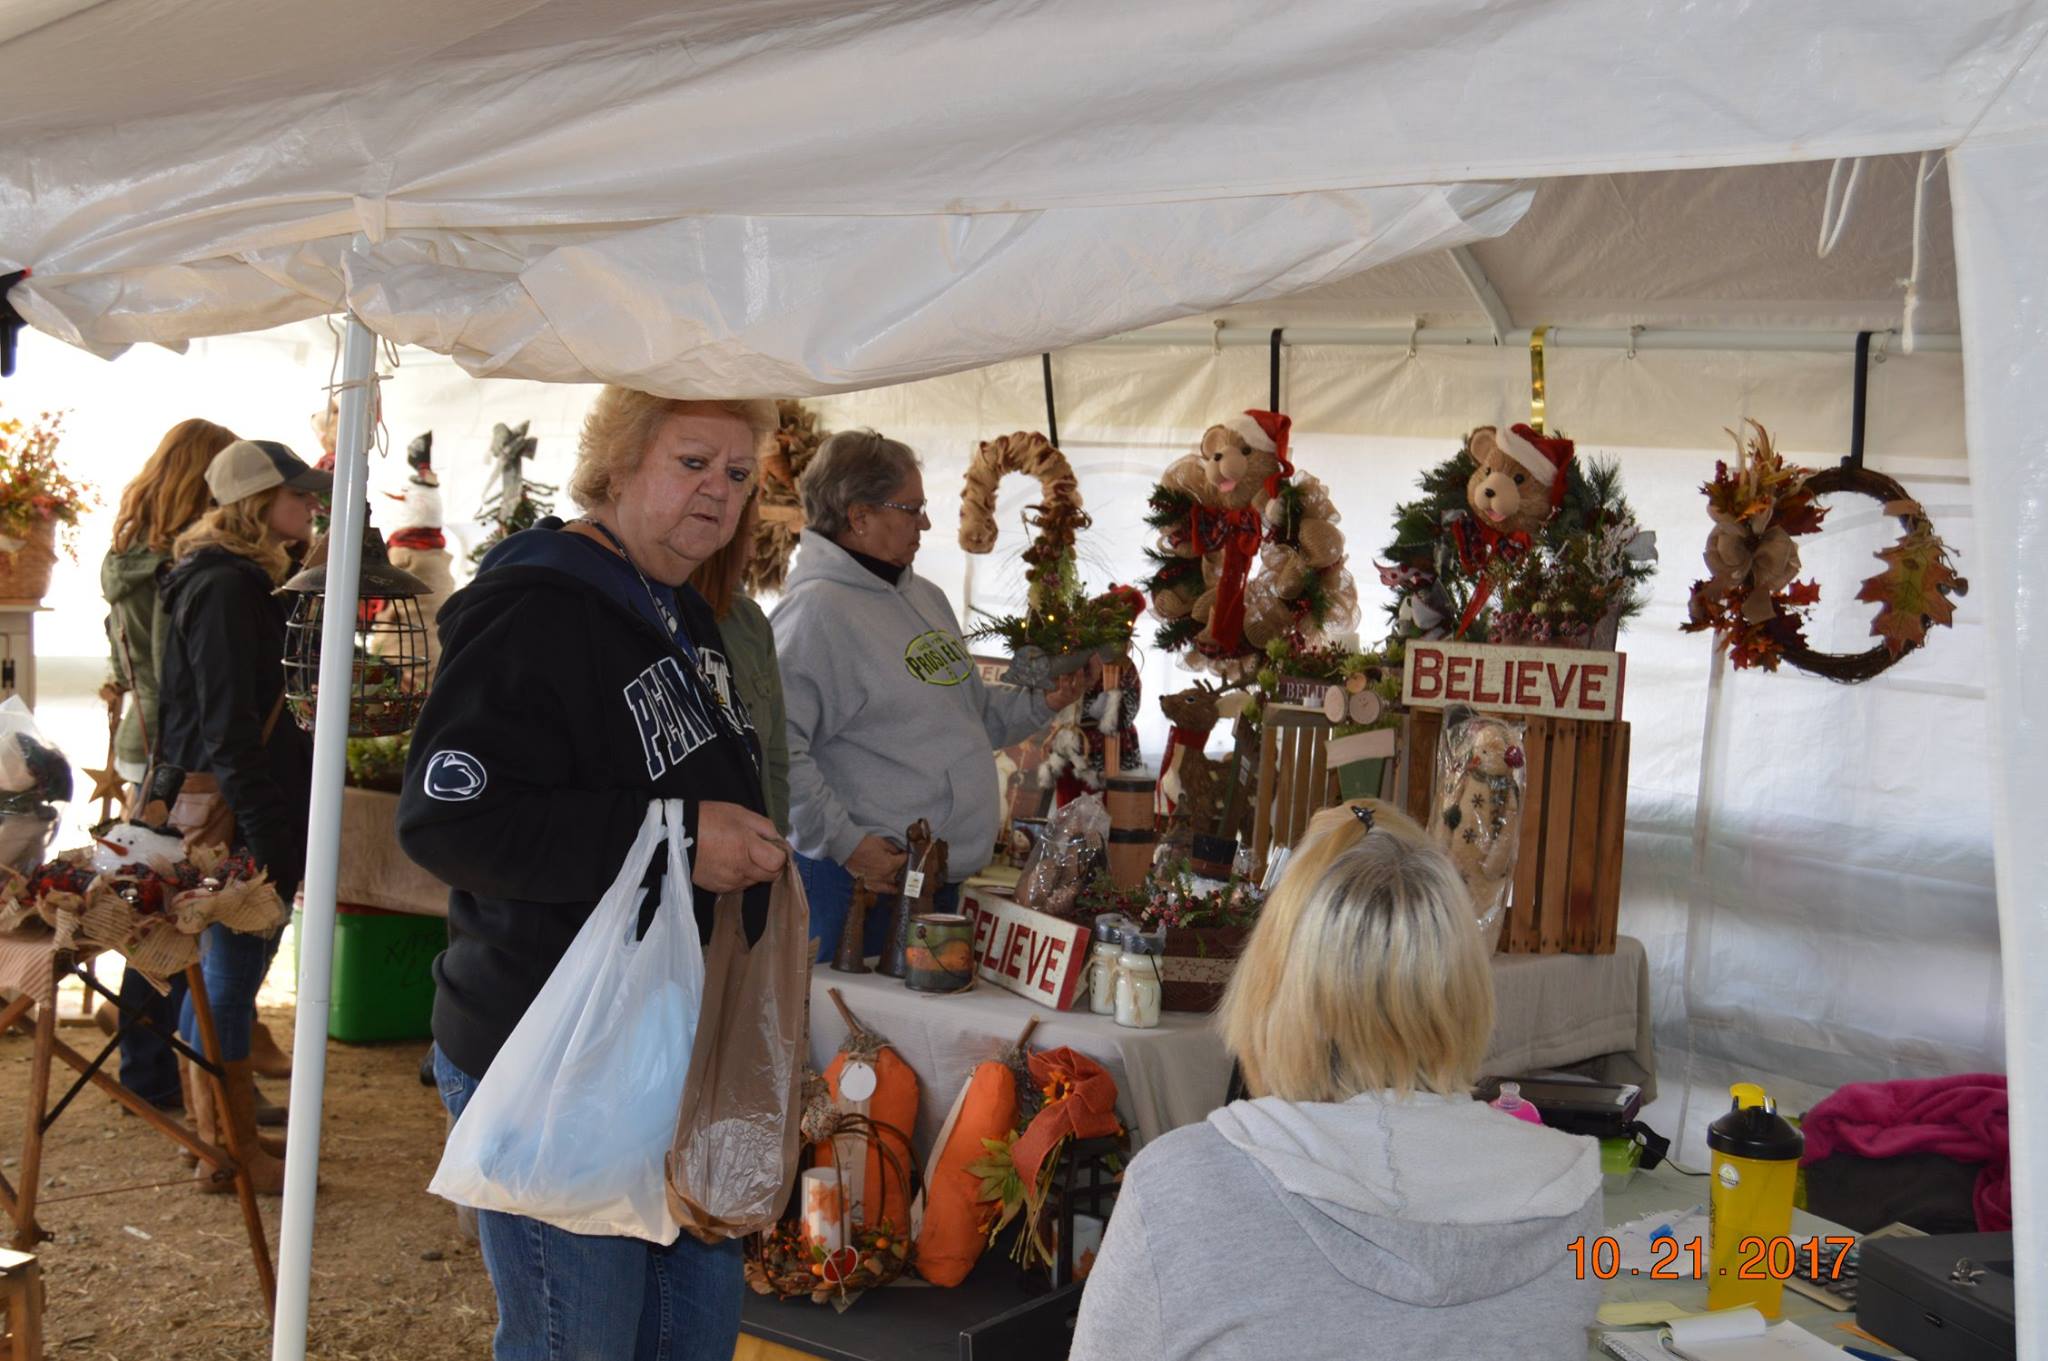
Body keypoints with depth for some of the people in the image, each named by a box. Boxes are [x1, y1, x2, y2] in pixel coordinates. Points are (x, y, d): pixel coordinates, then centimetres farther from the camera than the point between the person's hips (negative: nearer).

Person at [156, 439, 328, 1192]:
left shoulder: (242, 578, 15)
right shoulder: (226, 586, -16)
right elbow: (227, 724, -21)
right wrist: (266, 832, -22)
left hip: (219, 800, 10)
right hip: (229, 809, -10)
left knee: (221, 967, 16)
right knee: (231, 967, -3)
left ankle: (215, 1127, 27)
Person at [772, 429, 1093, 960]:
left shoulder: (926, 598, 15)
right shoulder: (816, 609, -16)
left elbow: (971, 710, 25)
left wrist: (1043, 703, 9)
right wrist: (843, 841, -22)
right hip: (863, 879, -9)